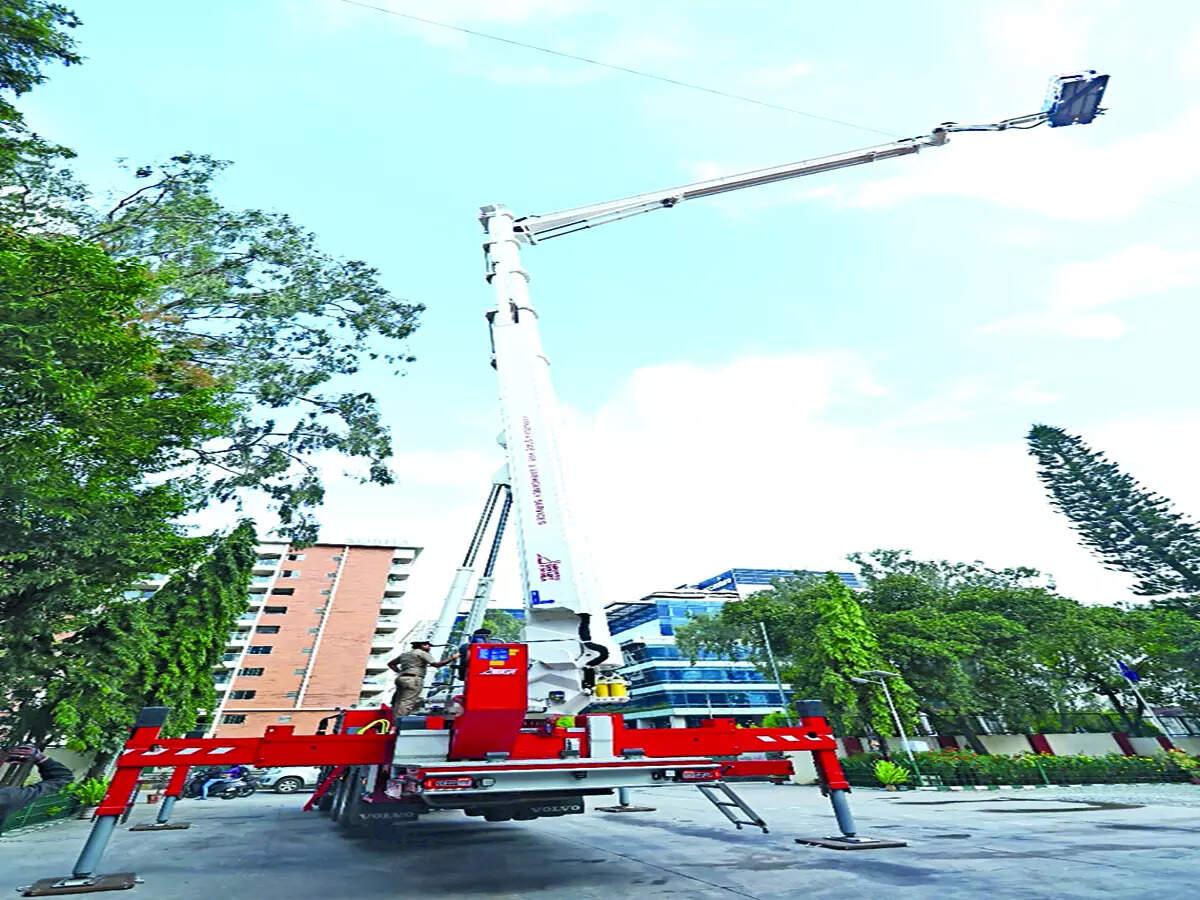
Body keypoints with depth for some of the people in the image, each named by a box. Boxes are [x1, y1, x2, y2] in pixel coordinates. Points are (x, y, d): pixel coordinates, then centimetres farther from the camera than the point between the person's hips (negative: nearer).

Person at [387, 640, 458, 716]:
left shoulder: (405, 654, 25)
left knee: (397, 704, 9)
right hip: (413, 679, -9)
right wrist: (452, 658, -3)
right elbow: (437, 664, -9)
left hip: (401, 678, 9)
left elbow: (391, 664, 31)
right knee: (406, 703, -11)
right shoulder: (422, 653, 0)